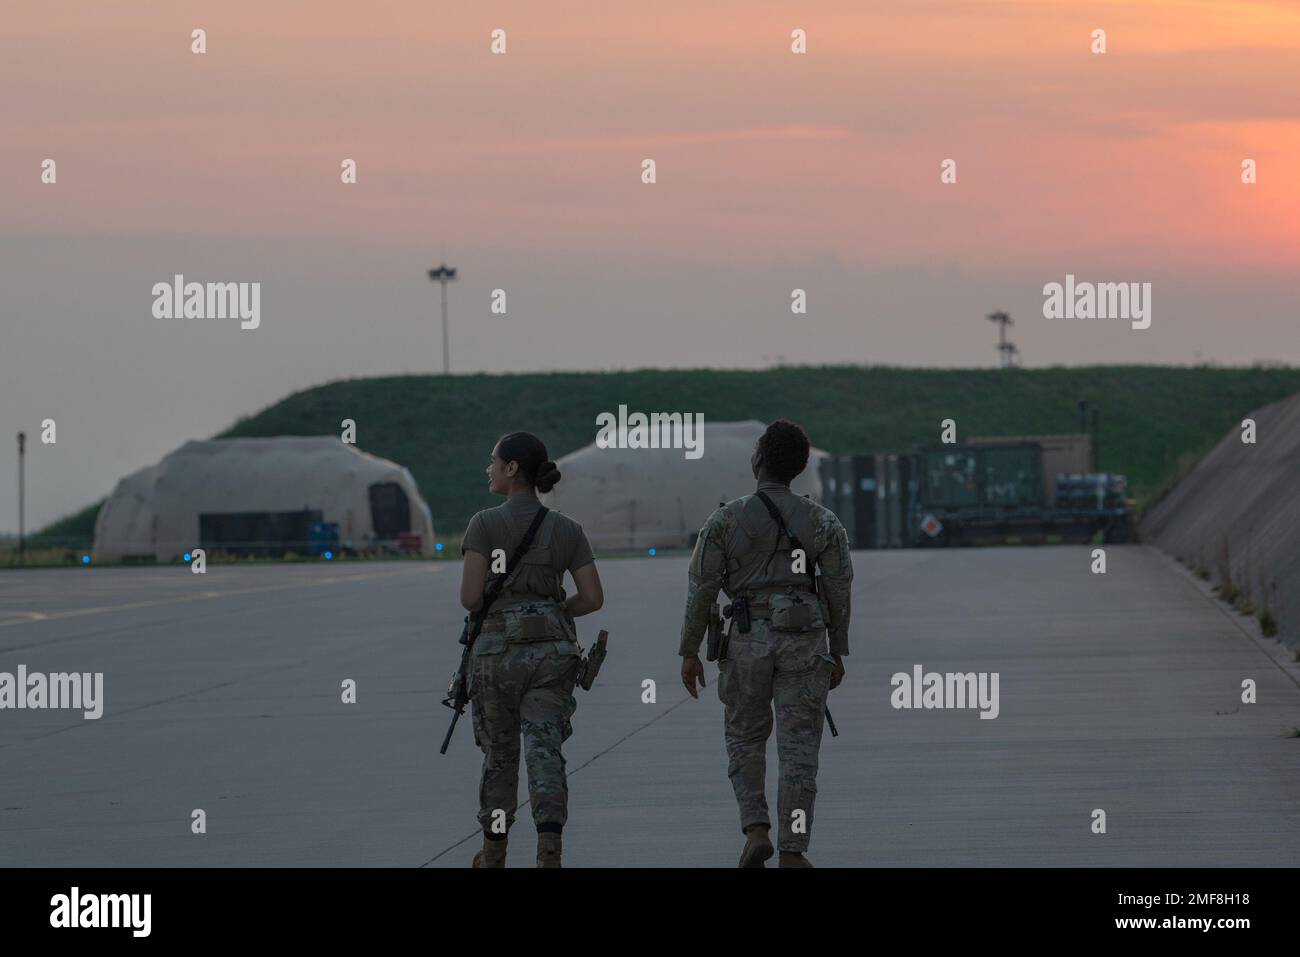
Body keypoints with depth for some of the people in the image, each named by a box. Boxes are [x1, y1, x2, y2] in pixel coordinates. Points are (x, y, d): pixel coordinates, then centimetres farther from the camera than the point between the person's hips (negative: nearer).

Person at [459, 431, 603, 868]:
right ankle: (549, 854, -25)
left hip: (498, 652, -2)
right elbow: (593, 598, 1)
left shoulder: (485, 524, -6)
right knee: (544, 753, -5)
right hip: (551, 651, 2)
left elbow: (470, 597, -13)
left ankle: (494, 854, 31)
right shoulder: (567, 529, 5)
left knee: (499, 753, 16)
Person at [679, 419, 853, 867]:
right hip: (805, 640, 0)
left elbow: (701, 587, -4)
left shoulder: (726, 519, -5)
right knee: (798, 748, 3)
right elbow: (839, 591, 2)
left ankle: (756, 830, 2)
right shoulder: (822, 522, -1)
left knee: (745, 738, 18)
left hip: (747, 640, 0)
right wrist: (837, 653, 13)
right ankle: (793, 852, 0)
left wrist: (689, 652, 4)